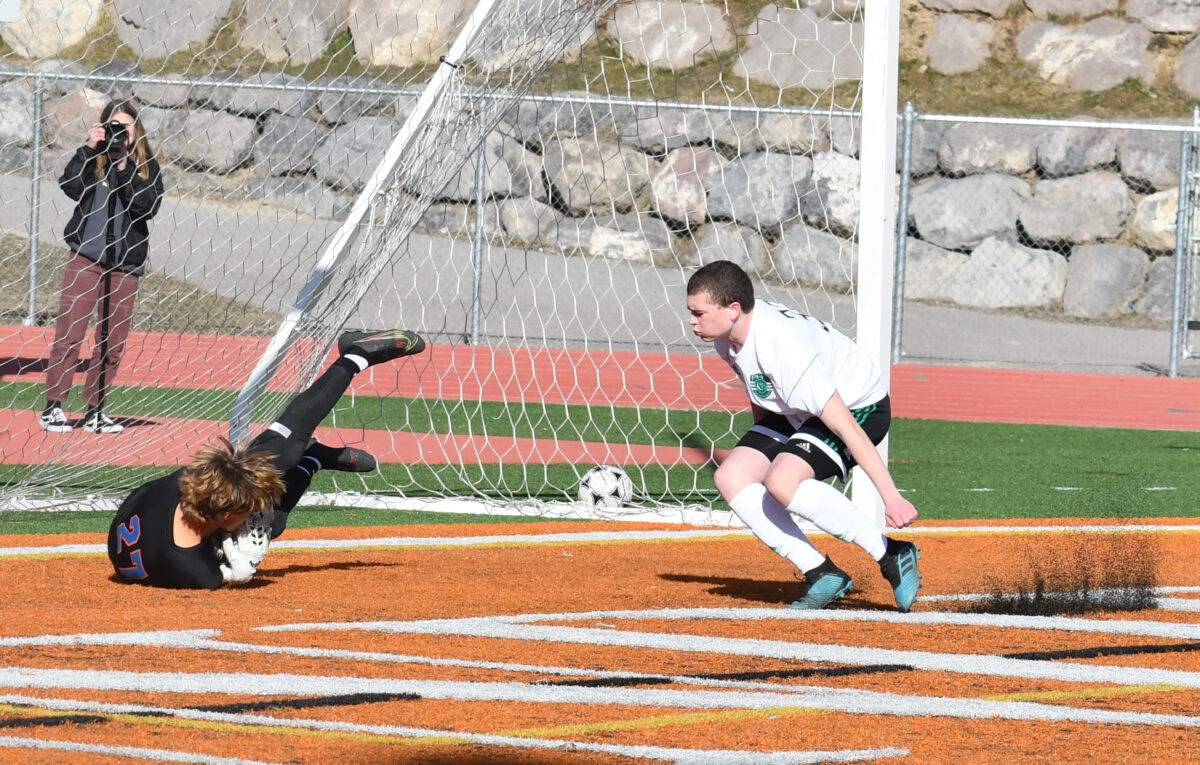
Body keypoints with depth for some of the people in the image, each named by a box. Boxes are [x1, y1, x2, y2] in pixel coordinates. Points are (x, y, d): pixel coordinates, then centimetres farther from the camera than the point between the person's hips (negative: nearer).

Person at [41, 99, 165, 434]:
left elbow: (147, 206, -8)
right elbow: (71, 187, -14)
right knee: (70, 333, -7)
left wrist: (124, 168, -13)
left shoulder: (147, 167, 8)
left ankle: (95, 410, 14)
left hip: (125, 263, 2)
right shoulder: (90, 158, 4)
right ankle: (53, 407, -2)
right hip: (86, 256, -2)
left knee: (113, 341, 5)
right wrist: (91, 149, -15)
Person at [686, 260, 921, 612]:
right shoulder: (727, 332, -10)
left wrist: (891, 497, -36)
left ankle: (893, 556, -19)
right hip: (798, 412, 9)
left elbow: (845, 426, -36)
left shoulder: (783, 348, -35)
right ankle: (822, 575, -2)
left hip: (859, 407, -9)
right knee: (732, 477, -5)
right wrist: (760, 444, 24)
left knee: (783, 481, -31)